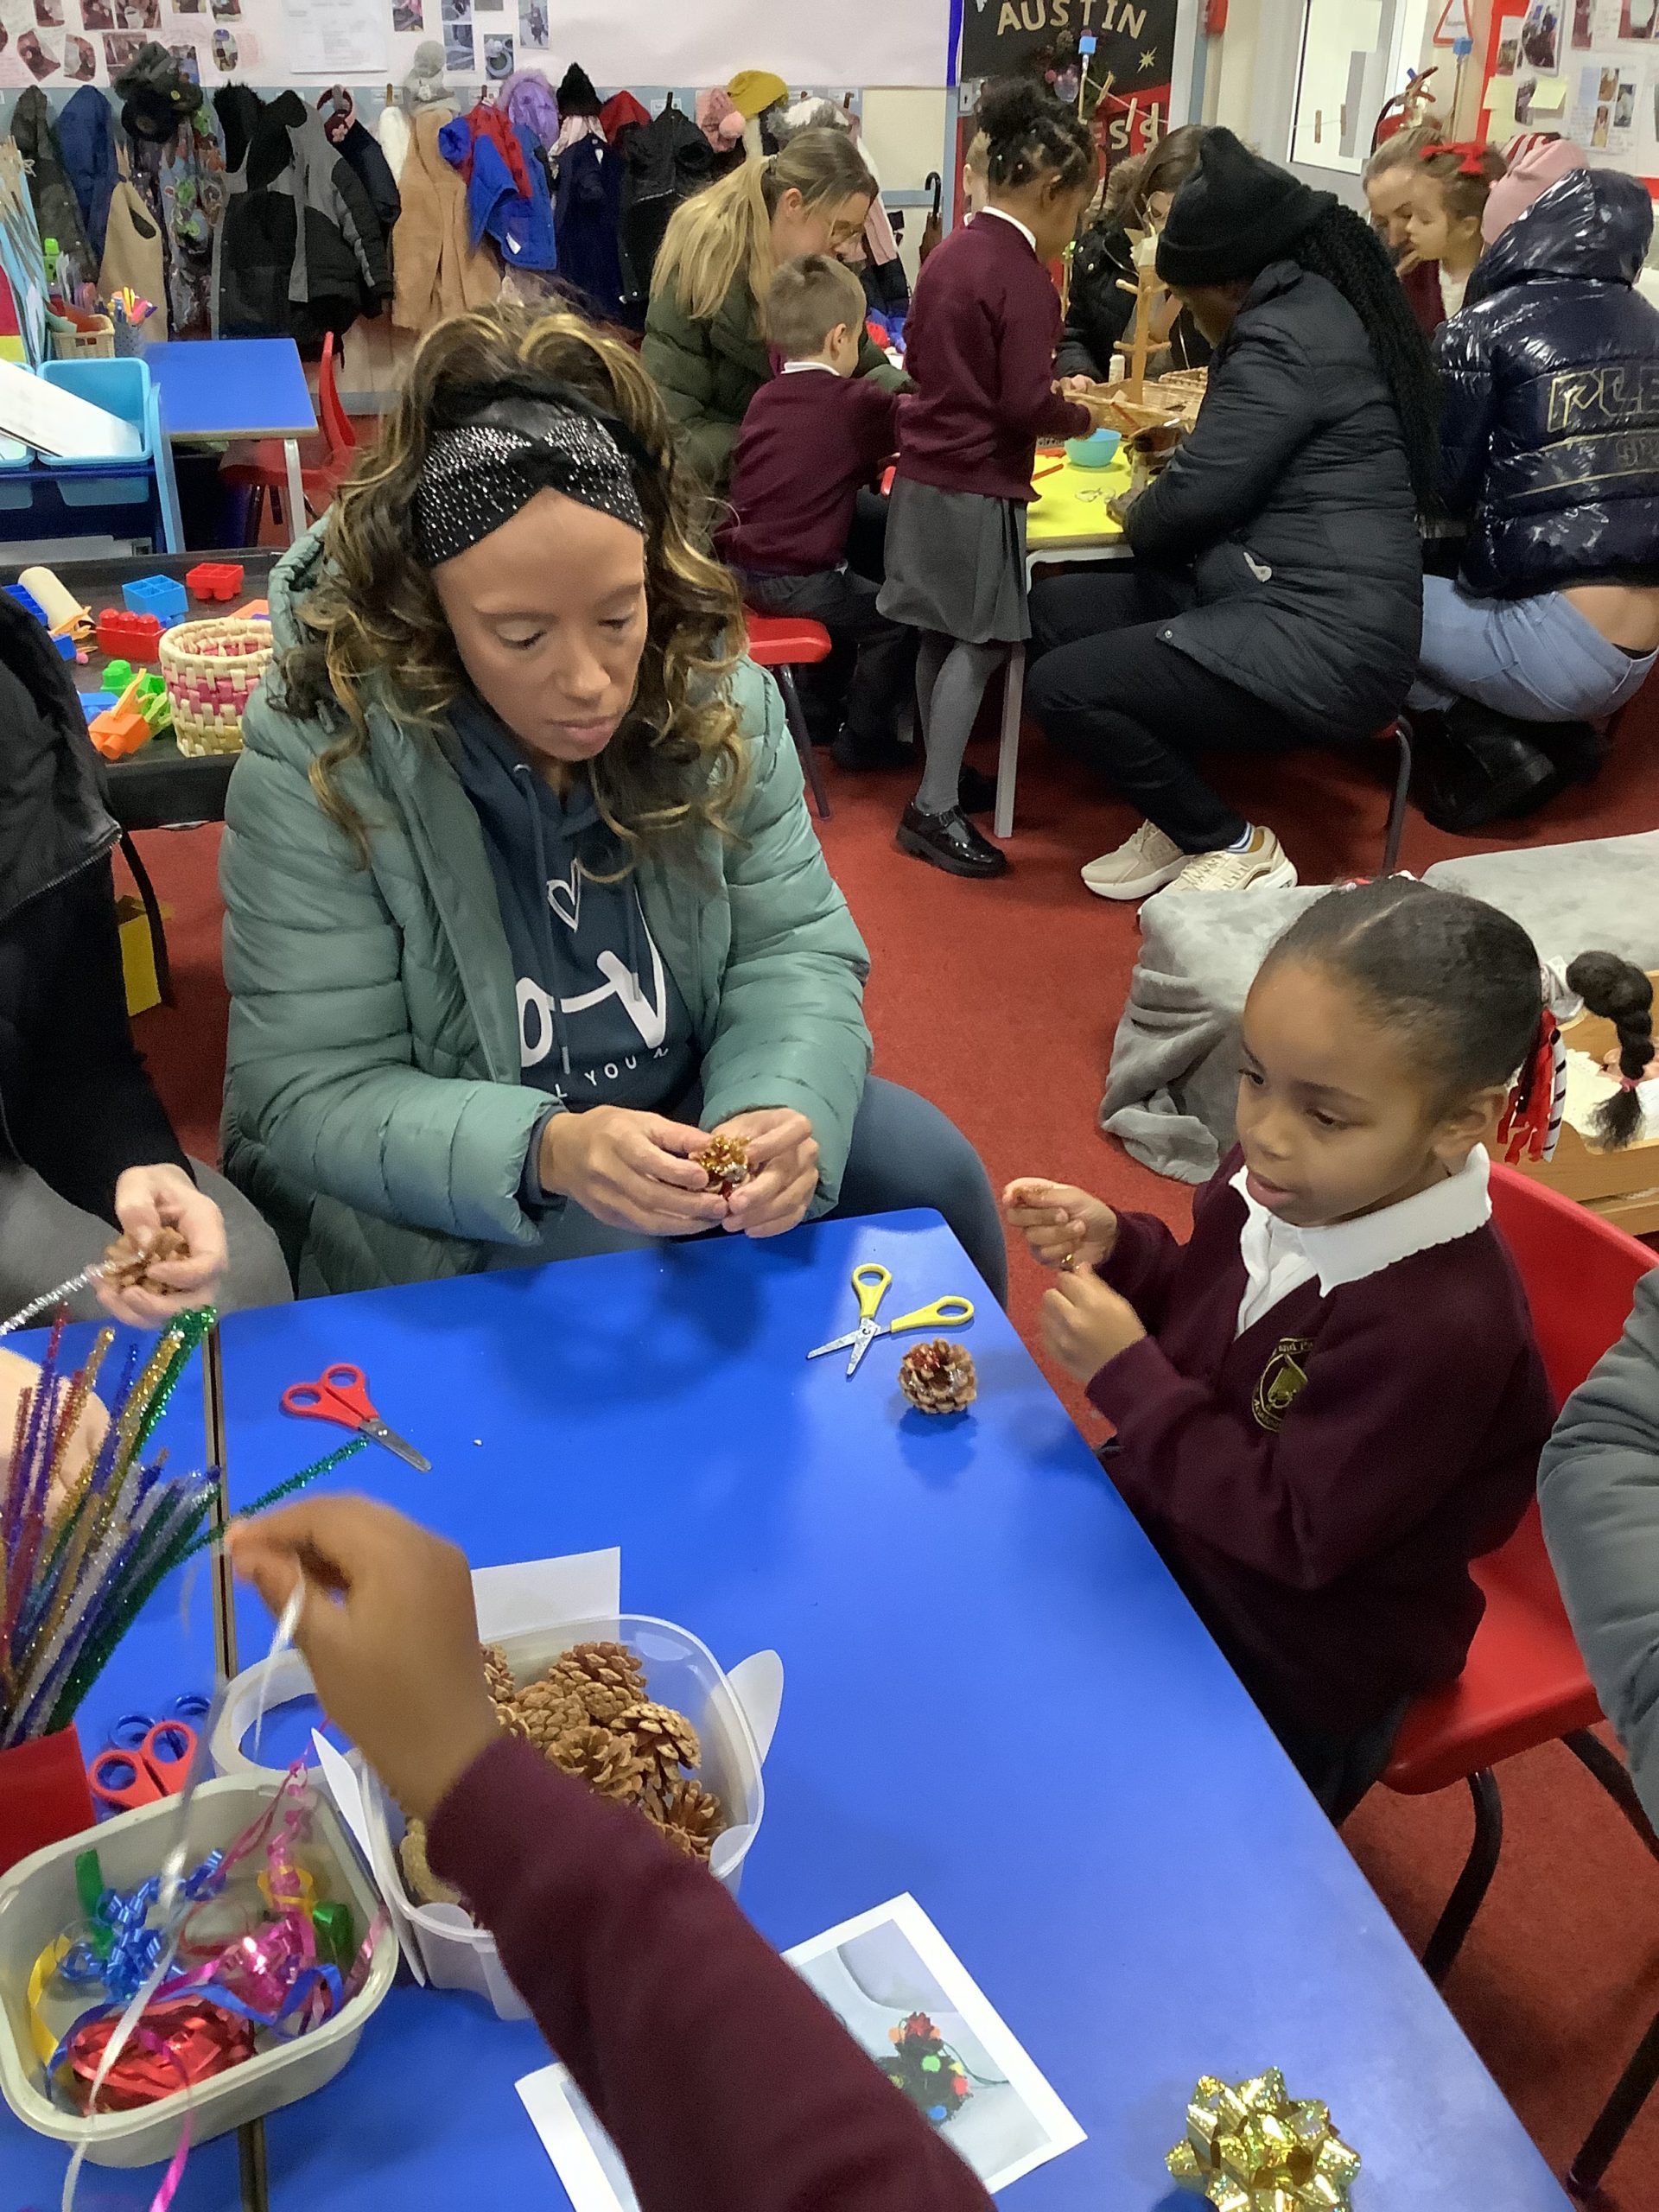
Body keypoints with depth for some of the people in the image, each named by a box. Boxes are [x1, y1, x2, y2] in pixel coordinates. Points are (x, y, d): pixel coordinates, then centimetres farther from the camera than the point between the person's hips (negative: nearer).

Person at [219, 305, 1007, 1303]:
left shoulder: (718, 694, -10)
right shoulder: (316, 760, -21)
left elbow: (794, 950, -6)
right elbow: (316, 1099, -20)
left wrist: (782, 1109, -29)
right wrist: (544, 1153, -39)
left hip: (678, 1112, 4)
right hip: (438, 1196, -3)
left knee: (930, 1169, -9)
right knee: (621, 1259, -31)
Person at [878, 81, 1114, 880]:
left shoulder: (950, 251, 10)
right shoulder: (1023, 277, -16)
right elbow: (1027, 405, -19)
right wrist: (1081, 417, 0)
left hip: (925, 471, 9)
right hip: (976, 487, -9)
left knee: (943, 635, 15)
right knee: (981, 641, -3)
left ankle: (940, 774, 24)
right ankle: (935, 809, -2)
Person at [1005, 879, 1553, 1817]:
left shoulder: (1439, 1326, -34)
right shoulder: (1288, 1179, -14)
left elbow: (1294, 1531, -28)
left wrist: (1127, 1374, -28)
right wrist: (1117, 1246, -13)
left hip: (1296, 1669, -6)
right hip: (1171, 1521, 7)